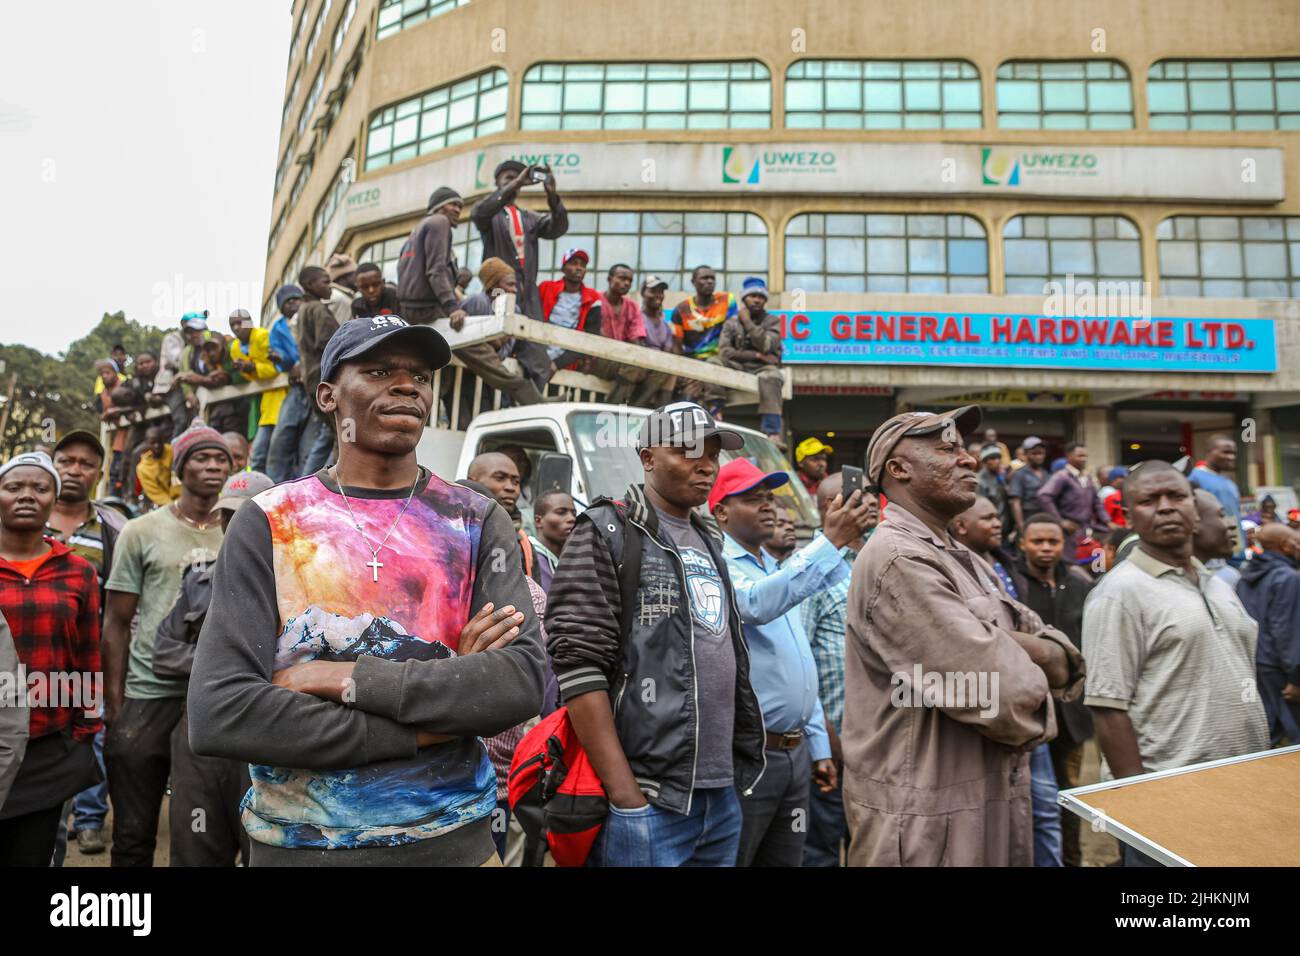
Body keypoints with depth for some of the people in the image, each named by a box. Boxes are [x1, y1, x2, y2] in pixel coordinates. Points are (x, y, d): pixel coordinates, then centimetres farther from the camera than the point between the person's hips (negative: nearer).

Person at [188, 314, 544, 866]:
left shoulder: (476, 522, -3)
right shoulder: (267, 524, -5)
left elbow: (521, 682, -14)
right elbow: (218, 715, -15)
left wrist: (349, 678, -20)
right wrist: (424, 727, -17)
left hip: (452, 839, 1)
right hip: (297, 842, 0)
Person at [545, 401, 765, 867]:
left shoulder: (710, 545, 14)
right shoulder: (607, 532, -7)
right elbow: (579, 668, -15)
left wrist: (735, 773, 12)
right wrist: (627, 798, -17)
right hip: (648, 802, -7)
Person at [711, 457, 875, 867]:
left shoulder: (778, 571, 15)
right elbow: (757, 605, -35)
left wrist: (818, 746, 17)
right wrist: (830, 542, -36)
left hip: (795, 751, 8)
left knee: (785, 860, 16)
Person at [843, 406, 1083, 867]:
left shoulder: (964, 561, 11)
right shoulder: (898, 558, -20)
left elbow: (1066, 663, 5)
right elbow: (1010, 697, -24)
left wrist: (1001, 642, -14)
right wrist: (1036, 716, -2)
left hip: (988, 803, 9)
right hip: (925, 819, -9)